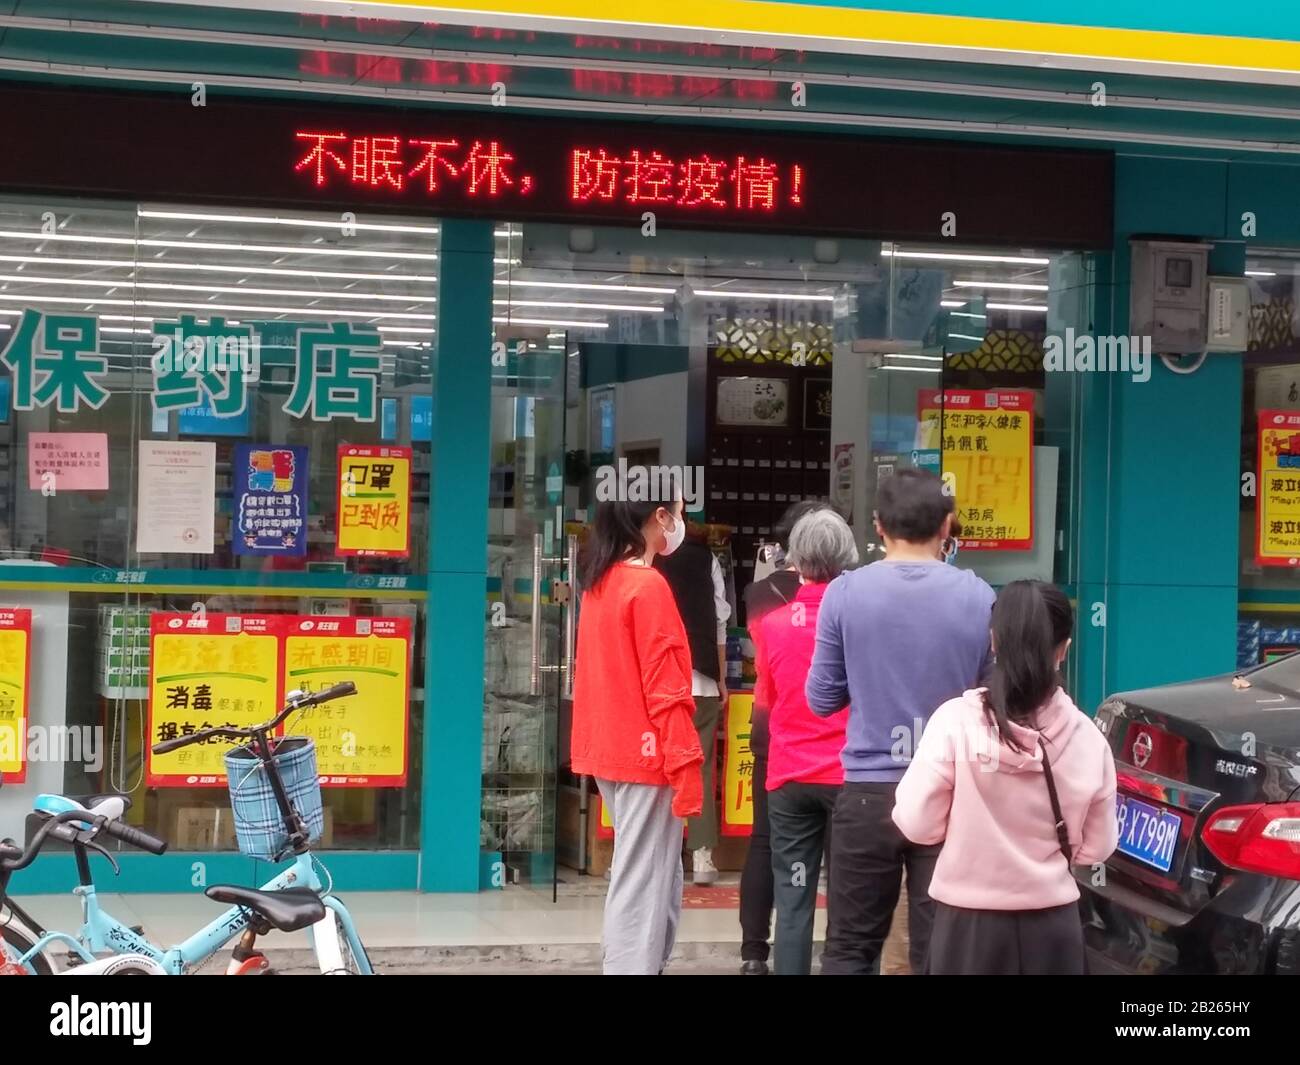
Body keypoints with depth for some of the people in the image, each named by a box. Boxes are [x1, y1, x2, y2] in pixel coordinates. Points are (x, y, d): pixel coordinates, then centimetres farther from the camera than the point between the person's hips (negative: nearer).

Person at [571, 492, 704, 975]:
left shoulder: (601, 582, 11)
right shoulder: (649, 587, -14)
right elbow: (665, 690, -17)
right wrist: (685, 767, -15)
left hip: (610, 750, 9)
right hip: (646, 755, -9)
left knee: (655, 877, 15)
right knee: (644, 884, -4)